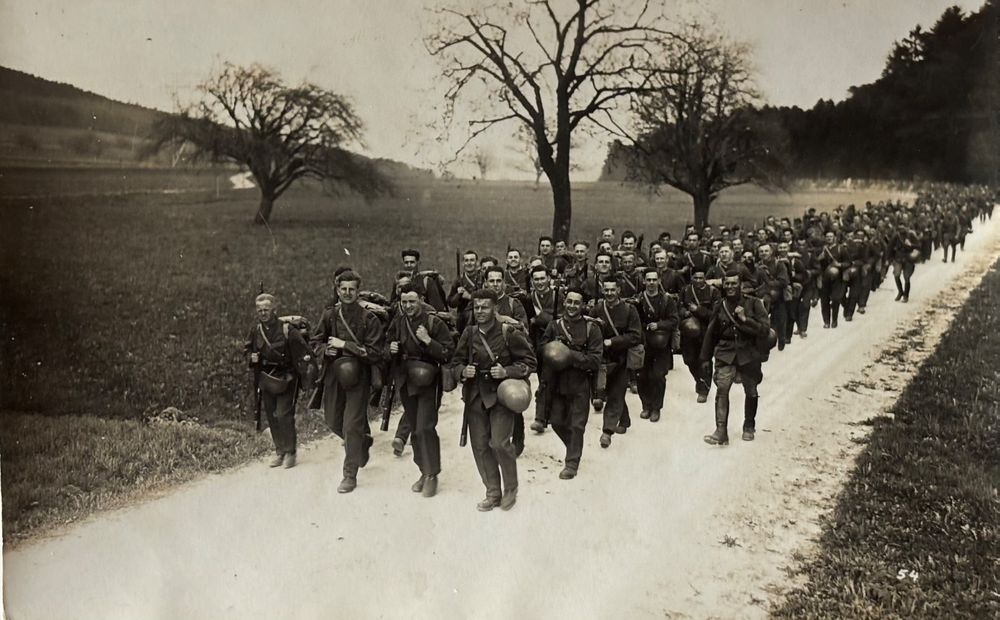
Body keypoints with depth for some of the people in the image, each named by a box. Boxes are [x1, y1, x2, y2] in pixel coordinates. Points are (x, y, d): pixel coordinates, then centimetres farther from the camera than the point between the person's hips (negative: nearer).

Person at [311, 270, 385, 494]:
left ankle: (350, 475, 5)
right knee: (333, 421, 16)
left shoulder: (368, 319, -9)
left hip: (358, 377, -5)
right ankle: (363, 442, 45)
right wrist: (326, 349, -10)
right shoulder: (329, 315, 3)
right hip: (333, 375, 5)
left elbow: (374, 353, -15)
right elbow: (315, 341, 12)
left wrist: (345, 345, -18)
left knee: (352, 427, -6)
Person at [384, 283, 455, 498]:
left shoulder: (434, 323, -10)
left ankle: (432, 475, 0)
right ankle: (423, 471, 26)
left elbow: (448, 353, -12)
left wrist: (428, 340, -23)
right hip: (405, 382, 5)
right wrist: (390, 349, -8)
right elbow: (386, 350, 15)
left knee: (425, 428, -11)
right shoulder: (397, 323, 5)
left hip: (428, 382, -5)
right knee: (414, 429, 12)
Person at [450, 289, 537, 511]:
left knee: (500, 443, -12)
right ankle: (493, 493, 21)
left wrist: (507, 372, -18)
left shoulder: (509, 333, -9)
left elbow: (529, 362, -4)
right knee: (480, 446, 5)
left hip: (501, 395, -4)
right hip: (475, 396, 5)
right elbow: (455, 362, 13)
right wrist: (463, 371, -9)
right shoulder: (469, 334, 4)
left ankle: (510, 490, 12)